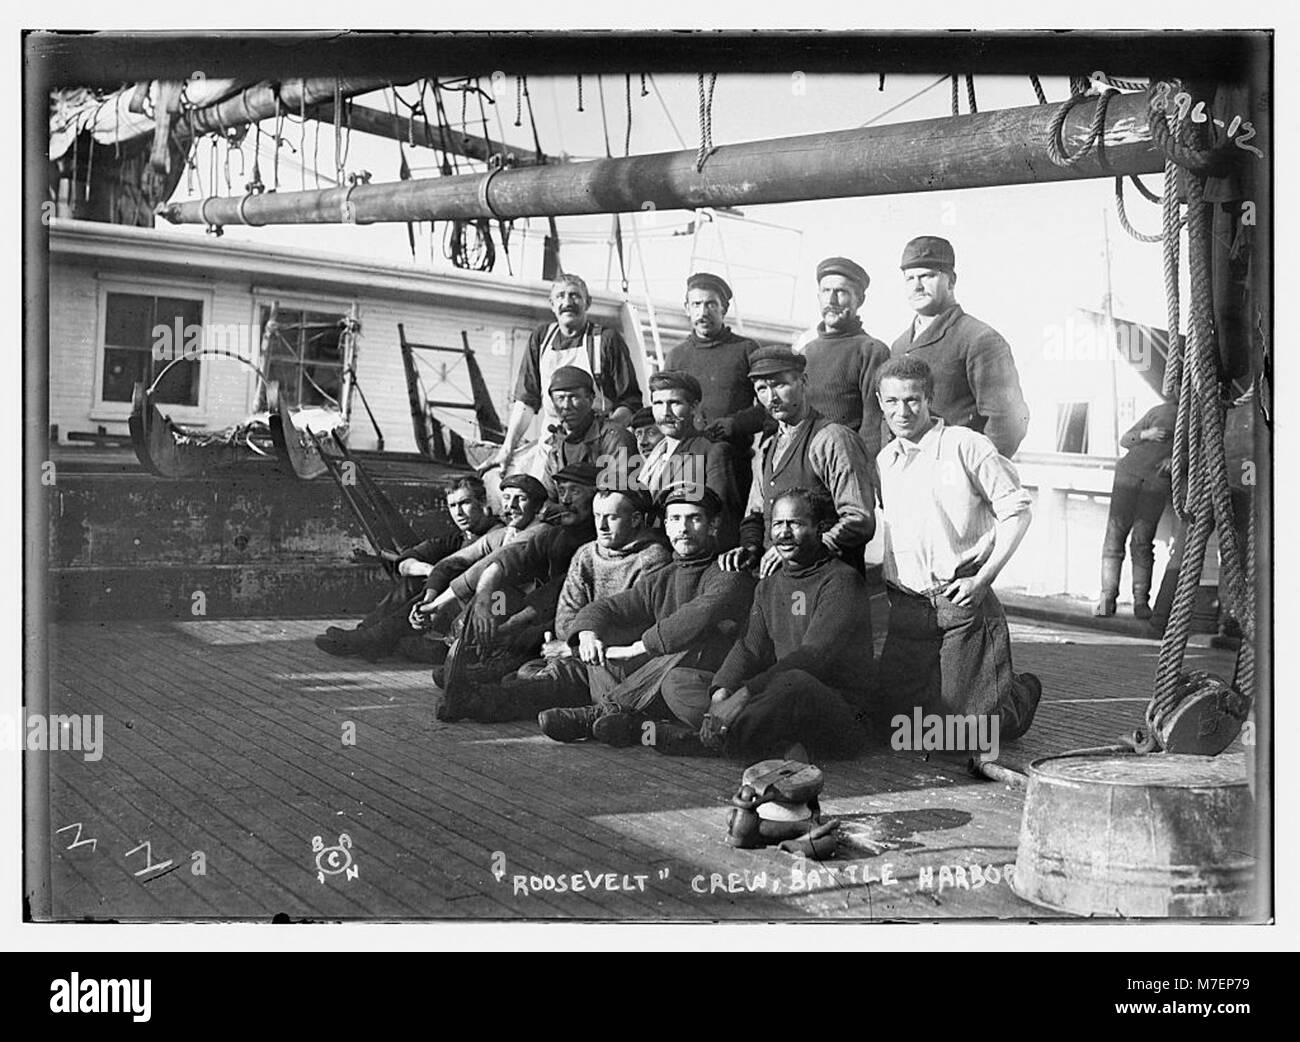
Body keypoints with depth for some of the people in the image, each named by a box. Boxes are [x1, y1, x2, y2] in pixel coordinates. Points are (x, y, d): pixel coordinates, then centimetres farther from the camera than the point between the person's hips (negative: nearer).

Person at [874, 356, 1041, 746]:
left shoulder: (967, 446, -6)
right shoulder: (883, 461, 12)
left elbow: (1016, 511, -5)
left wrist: (982, 578, -11)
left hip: (963, 602, -5)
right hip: (905, 608, 5)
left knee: (967, 723, -6)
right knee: (889, 717, 2)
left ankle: (1022, 692, 27)